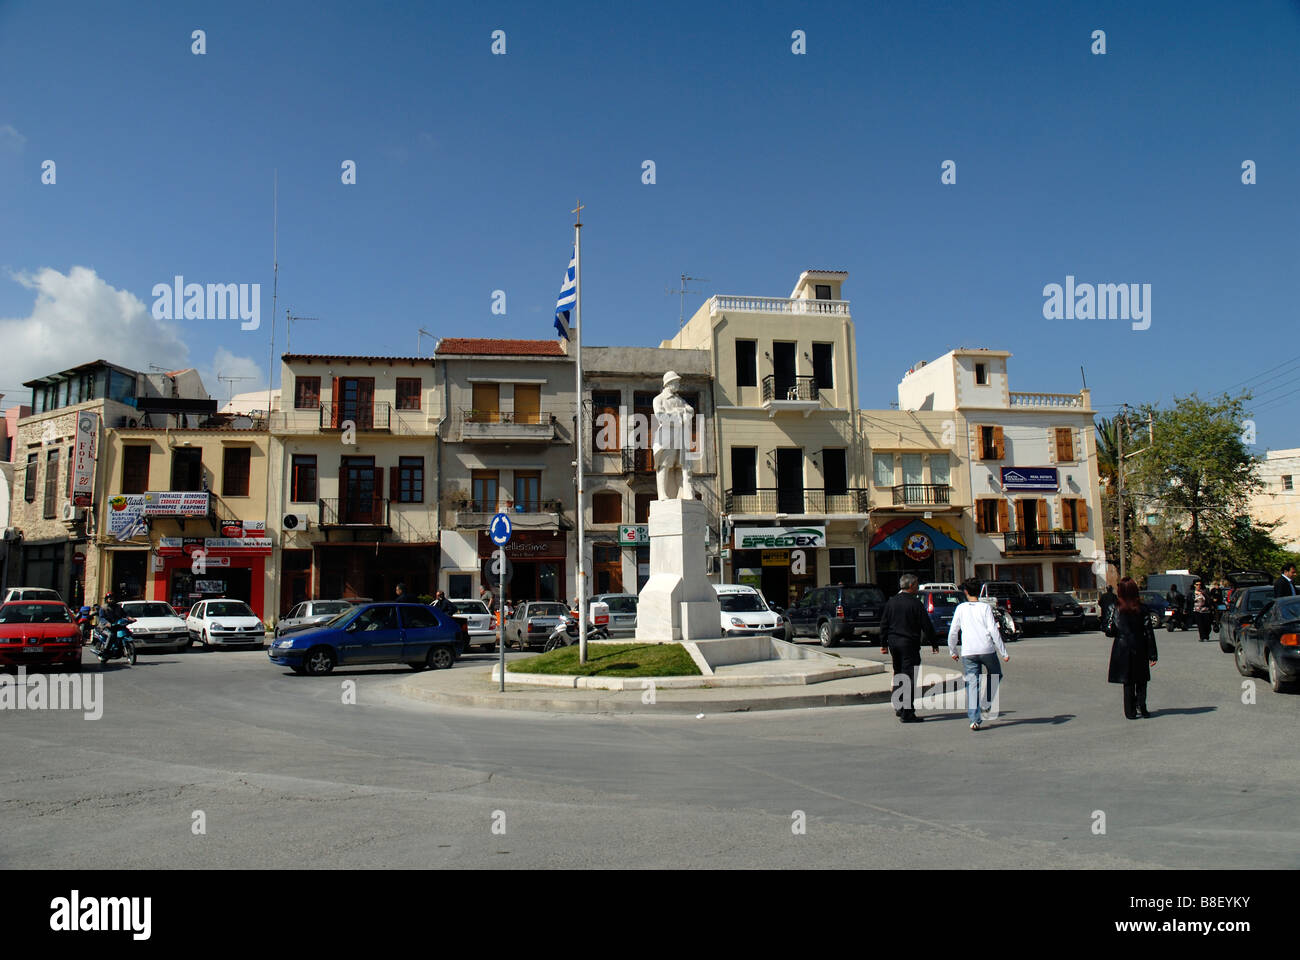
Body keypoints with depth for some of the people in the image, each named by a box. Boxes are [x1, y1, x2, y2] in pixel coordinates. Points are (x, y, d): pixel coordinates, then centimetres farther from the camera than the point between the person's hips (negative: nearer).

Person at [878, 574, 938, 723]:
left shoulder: (891, 602, 6)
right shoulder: (915, 603, -12)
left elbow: (884, 624, 9)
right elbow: (926, 625, -8)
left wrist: (883, 643, 15)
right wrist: (934, 643, 2)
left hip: (893, 643, 6)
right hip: (909, 643, -6)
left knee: (898, 675, 19)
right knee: (909, 677, -3)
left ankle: (898, 707, 26)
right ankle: (907, 713, -3)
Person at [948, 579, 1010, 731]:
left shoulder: (961, 608, 7)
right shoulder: (985, 607, 2)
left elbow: (953, 632, 8)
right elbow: (993, 630, -5)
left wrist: (952, 651, 21)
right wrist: (1004, 652, -2)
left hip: (968, 652, 1)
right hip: (987, 650, -1)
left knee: (972, 685, 1)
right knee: (995, 676, 23)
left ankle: (974, 719, -8)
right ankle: (986, 705, 8)